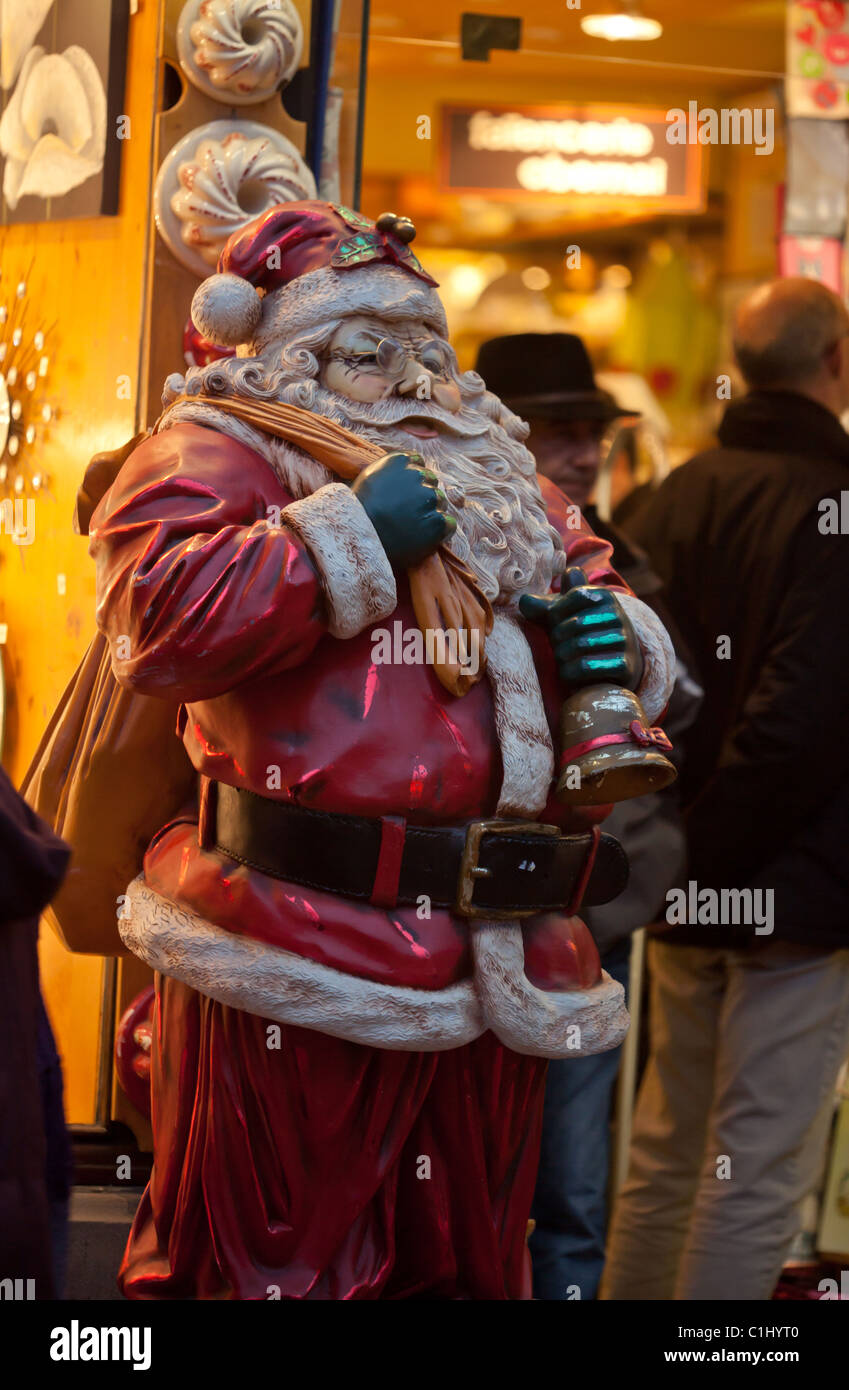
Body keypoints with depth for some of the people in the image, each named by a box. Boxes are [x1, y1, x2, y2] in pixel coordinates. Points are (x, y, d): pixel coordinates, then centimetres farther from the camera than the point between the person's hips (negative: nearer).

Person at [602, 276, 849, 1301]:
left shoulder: (676, 497, 7)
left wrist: (670, 848, 11)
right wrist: (707, 848, -12)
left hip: (689, 901, 8)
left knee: (665, 1157, 19)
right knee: (758, 1175, -1)